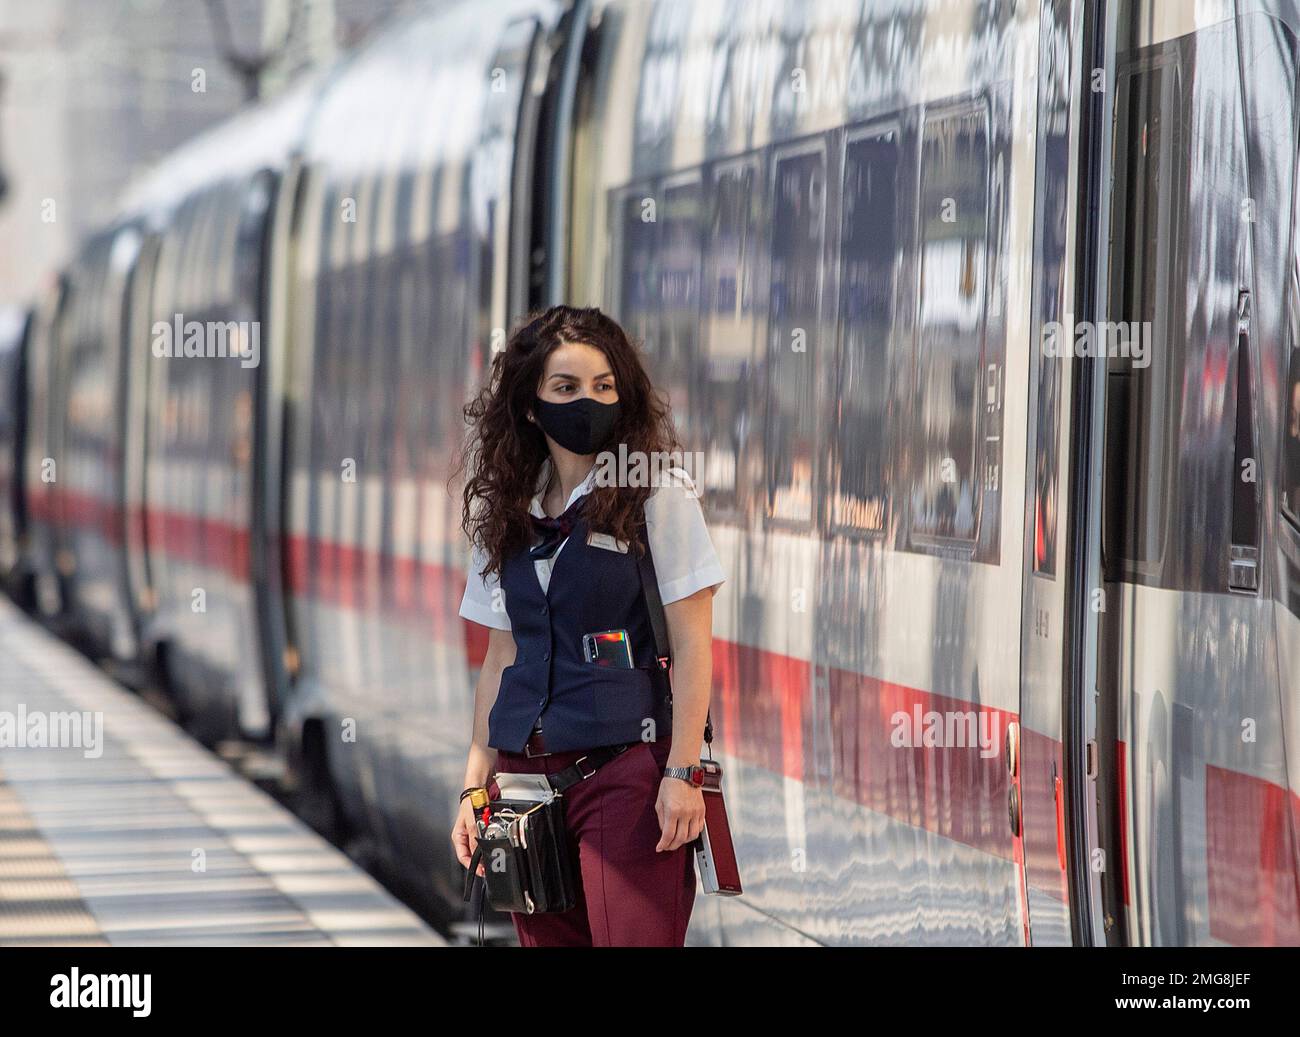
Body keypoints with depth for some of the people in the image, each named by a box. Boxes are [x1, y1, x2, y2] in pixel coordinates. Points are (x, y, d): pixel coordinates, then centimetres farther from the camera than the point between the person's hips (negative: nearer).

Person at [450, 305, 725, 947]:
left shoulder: (657, 494, -2)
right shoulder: (506, 514, 12)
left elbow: (691, 642, -5)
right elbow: (501, 658, 15)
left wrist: (683, 771, -13)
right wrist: (475, 785, 9)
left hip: (627, 769, -5)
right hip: (527, 771, 5)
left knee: (633, 936, -12)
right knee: (546, 939, 5)